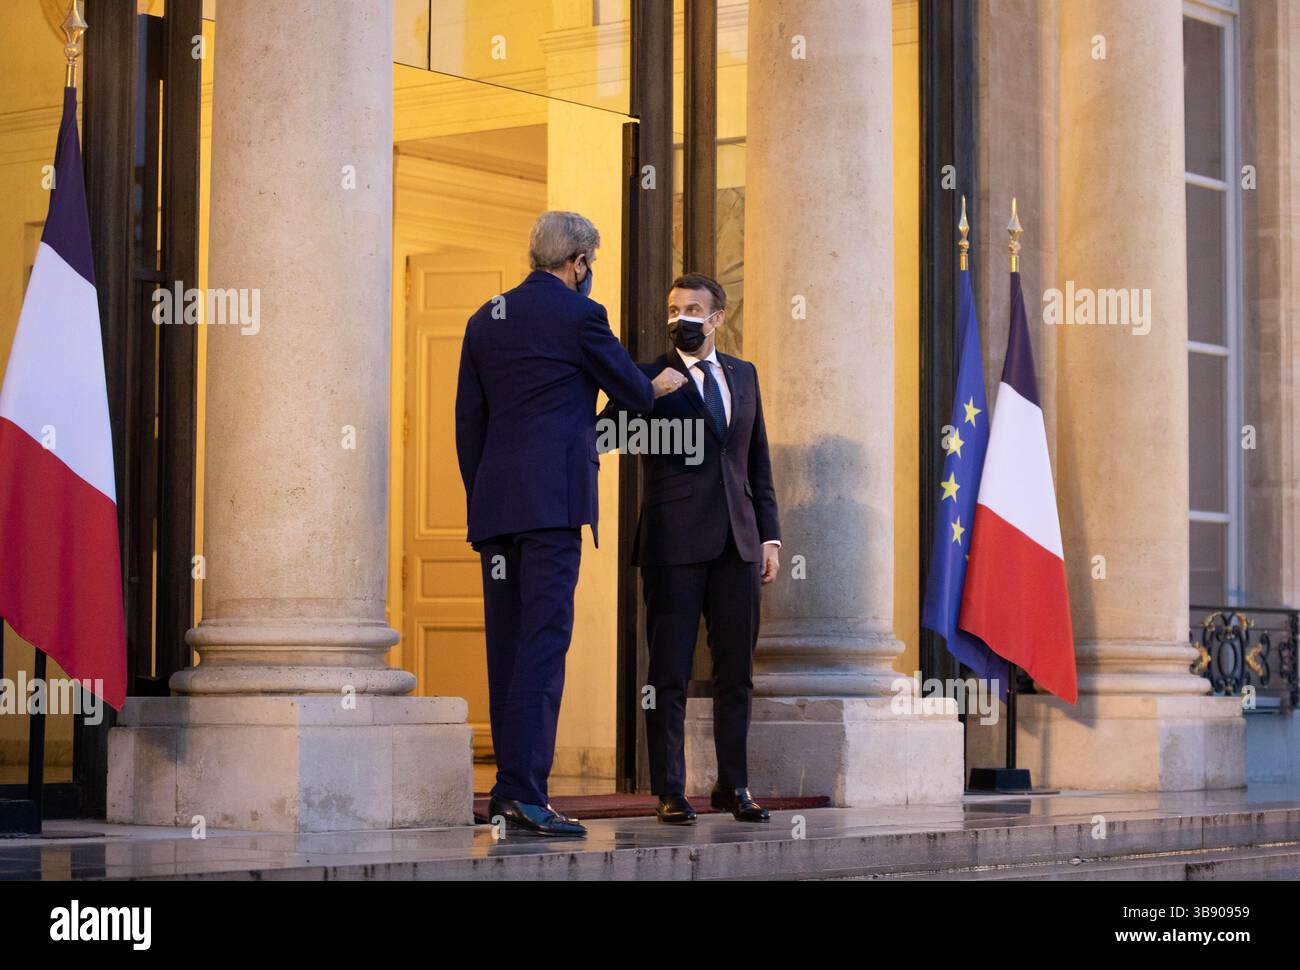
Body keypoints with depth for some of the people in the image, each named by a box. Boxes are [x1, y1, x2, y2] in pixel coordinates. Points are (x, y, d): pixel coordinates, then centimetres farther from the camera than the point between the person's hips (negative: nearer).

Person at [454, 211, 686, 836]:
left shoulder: (485, 319, 15)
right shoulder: (578, 314, -3)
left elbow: (467, 421, 16)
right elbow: (631, 391, 7)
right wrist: (661, 385, 30)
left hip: (494, 502, 7)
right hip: (553, 498, -7)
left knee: (506, 643, 10)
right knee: (544, 641, -9)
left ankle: (510, 783, 14)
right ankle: (524, 790, -15)